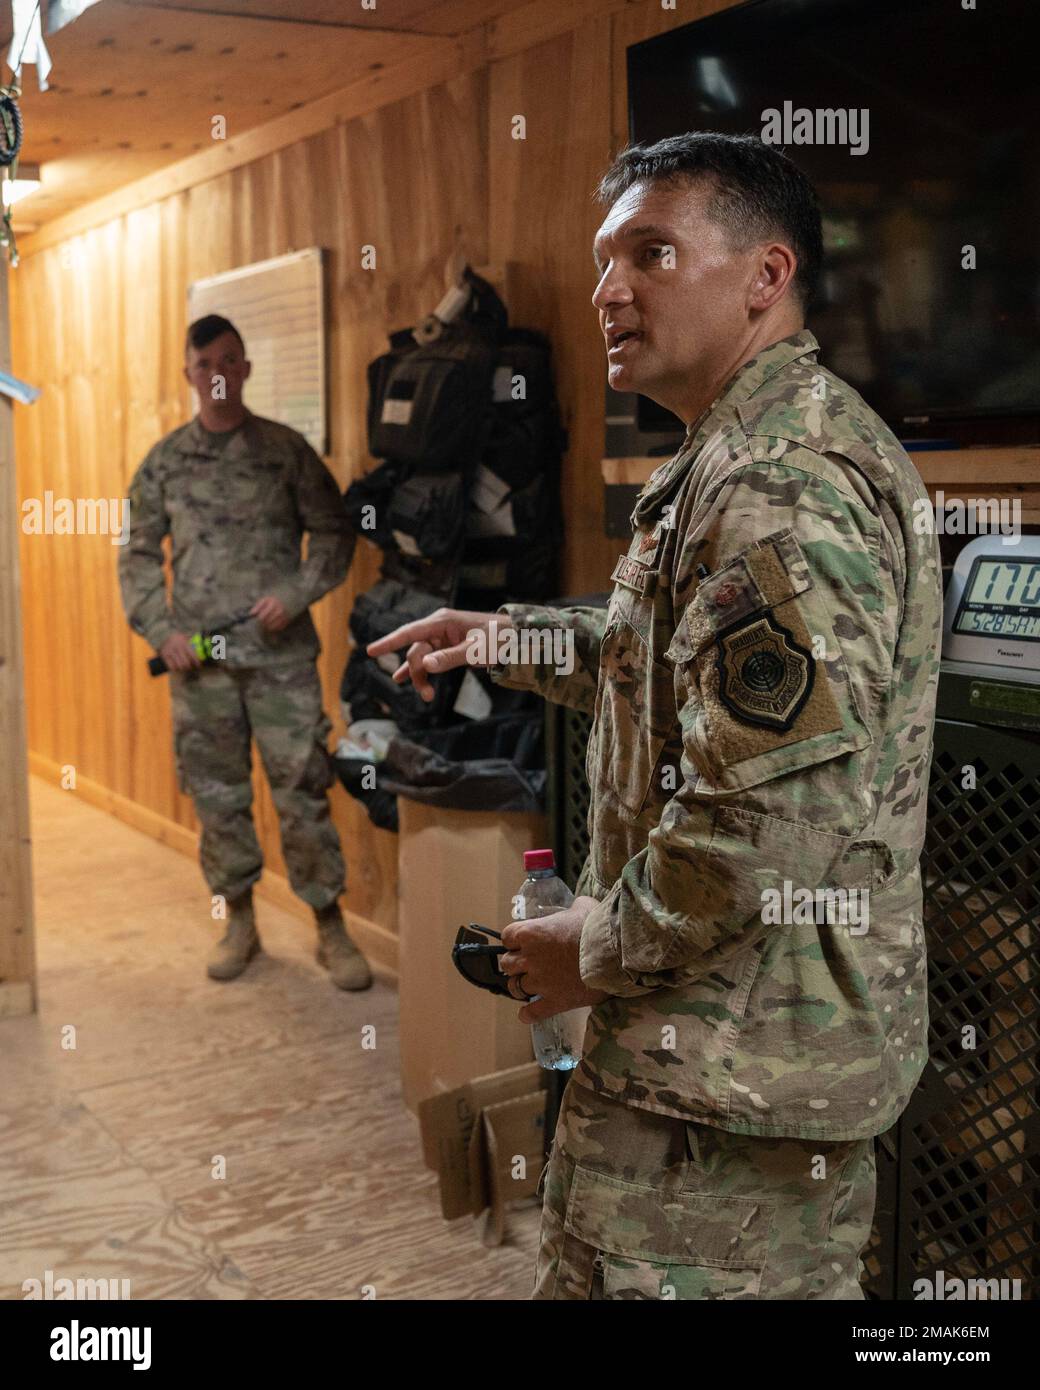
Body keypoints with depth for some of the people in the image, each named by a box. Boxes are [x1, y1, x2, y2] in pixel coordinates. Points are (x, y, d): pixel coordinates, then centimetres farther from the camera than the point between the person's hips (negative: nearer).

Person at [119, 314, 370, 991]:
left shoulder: (286, 449, 2)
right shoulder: (164, 460, 8)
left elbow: (335, 531, 4)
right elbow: (139, 554, 11)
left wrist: (297, 593, -10)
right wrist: (161, 629, -2)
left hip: (280, 651, -2)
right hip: (199, 656, 2)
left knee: (304, 789, -3)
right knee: (216, 794, 9)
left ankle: (331, 926, 9)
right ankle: (239, 921, 23)